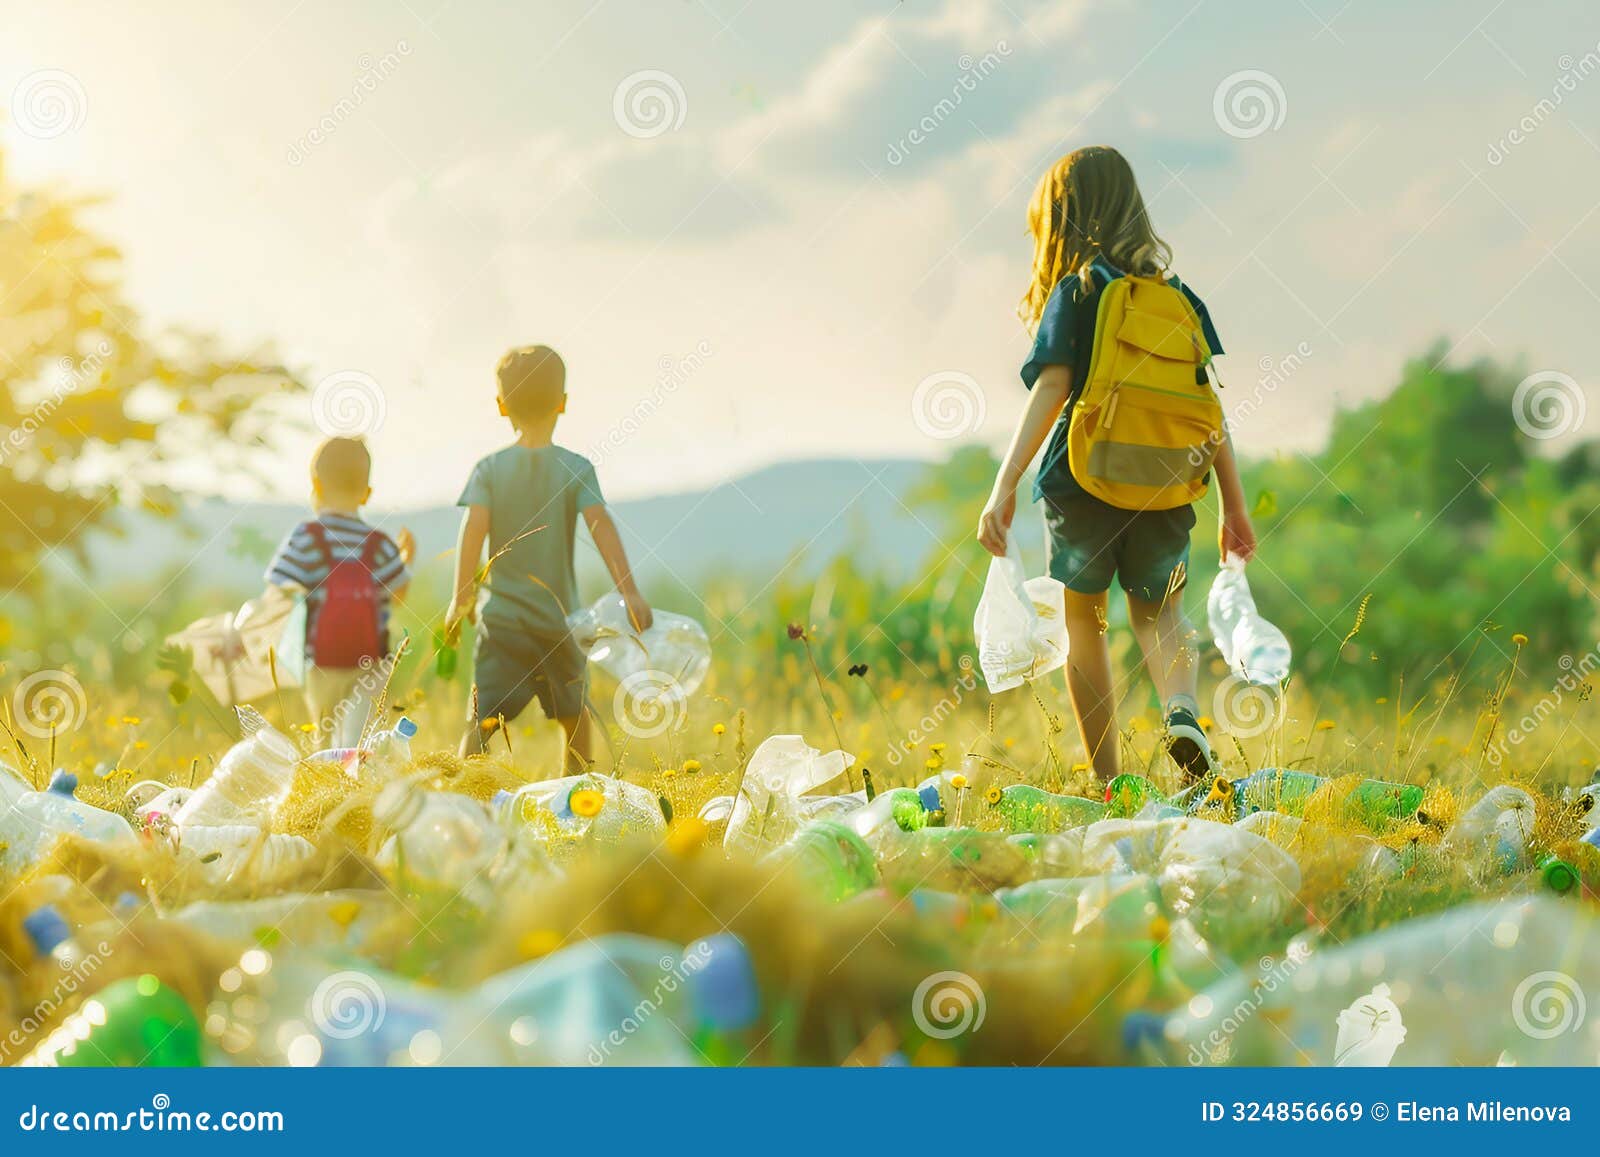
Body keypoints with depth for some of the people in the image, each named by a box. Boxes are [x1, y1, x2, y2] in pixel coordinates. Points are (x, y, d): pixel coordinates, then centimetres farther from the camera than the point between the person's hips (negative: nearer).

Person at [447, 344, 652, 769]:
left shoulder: (489, 469, 0)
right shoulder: (577, 469, -2)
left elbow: (473, 528, -10)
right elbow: (600, 524, -12)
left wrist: (460, 599, -6)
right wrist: (629, 591, -15)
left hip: (501, 618, 0)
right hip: (560, 618, 0)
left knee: (483, 718, -6)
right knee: (574, 716, 20)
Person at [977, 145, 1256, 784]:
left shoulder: (1076, 291, -4)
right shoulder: (1180, 296, 8)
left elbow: (1052, 387, -15)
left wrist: (1004, 486, -19)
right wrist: (1234, 508, 11)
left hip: (1083, 483, -3)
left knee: (1083, 618, 16)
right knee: (1158, 610, 23)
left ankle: (1106, 782, 13)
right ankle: (1181, 709, -9)